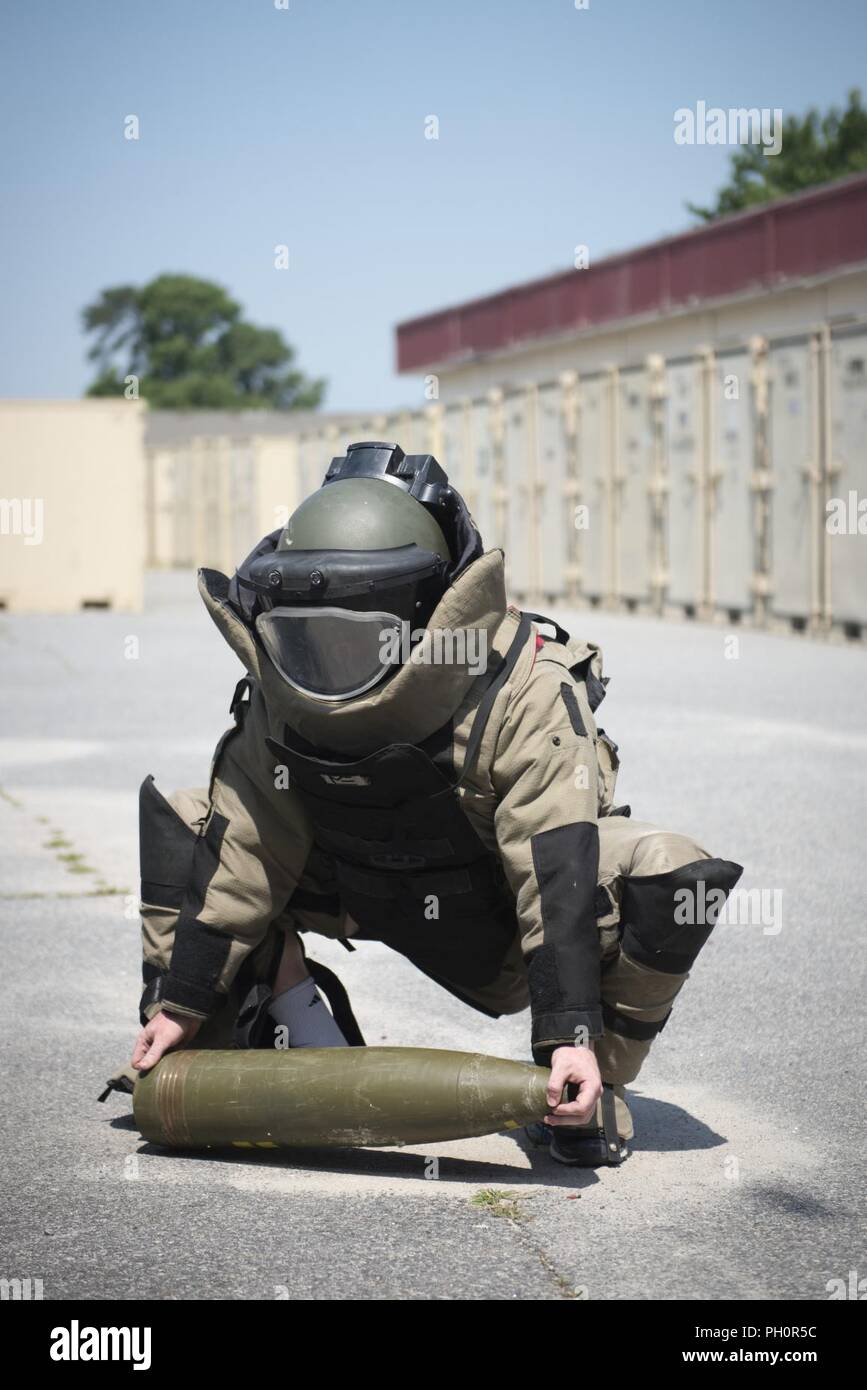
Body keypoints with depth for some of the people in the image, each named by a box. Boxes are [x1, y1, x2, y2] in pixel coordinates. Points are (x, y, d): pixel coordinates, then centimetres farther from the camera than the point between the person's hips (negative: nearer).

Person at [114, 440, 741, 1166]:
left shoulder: (525, 692, -30)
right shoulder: (283, 697, -16)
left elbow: (559, 874, -33)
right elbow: (245, 855, -8)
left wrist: (571, 1035, -38)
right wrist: (181, 1002, -7)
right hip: (363, 887, 4)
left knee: (673, 878, -33)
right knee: (177, 825, -8)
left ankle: (592, 1083, -12)